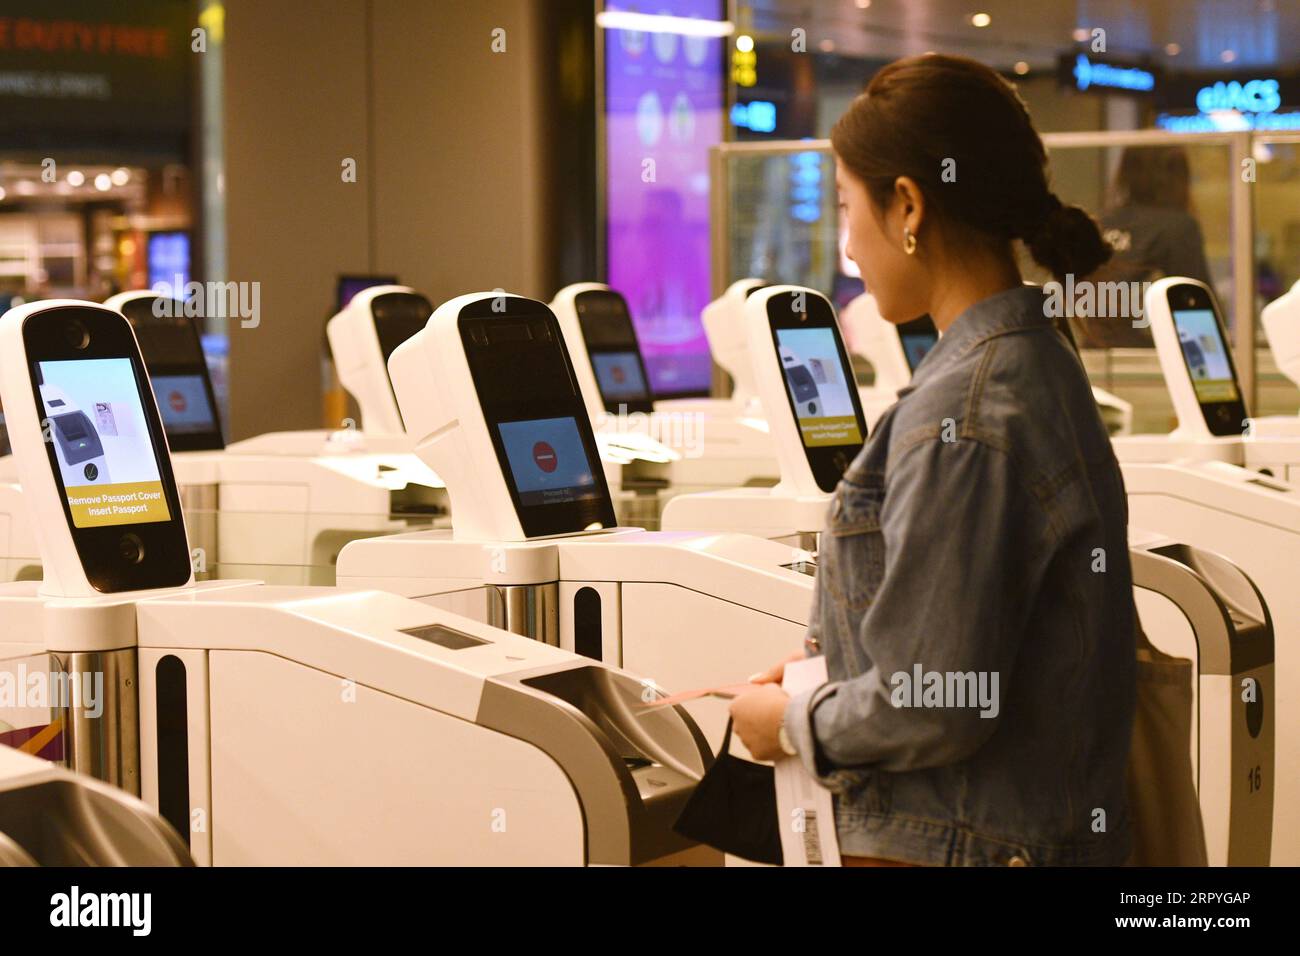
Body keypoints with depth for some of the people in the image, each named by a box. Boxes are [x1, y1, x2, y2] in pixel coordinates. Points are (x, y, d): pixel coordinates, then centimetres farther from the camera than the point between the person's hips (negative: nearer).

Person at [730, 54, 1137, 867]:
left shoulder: (968, 411, -22)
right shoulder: (1030, 358, 7)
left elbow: (934, 708, -22)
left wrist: (791, 723, -7)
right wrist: (821, 662, 11)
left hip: (963, 840, -9)